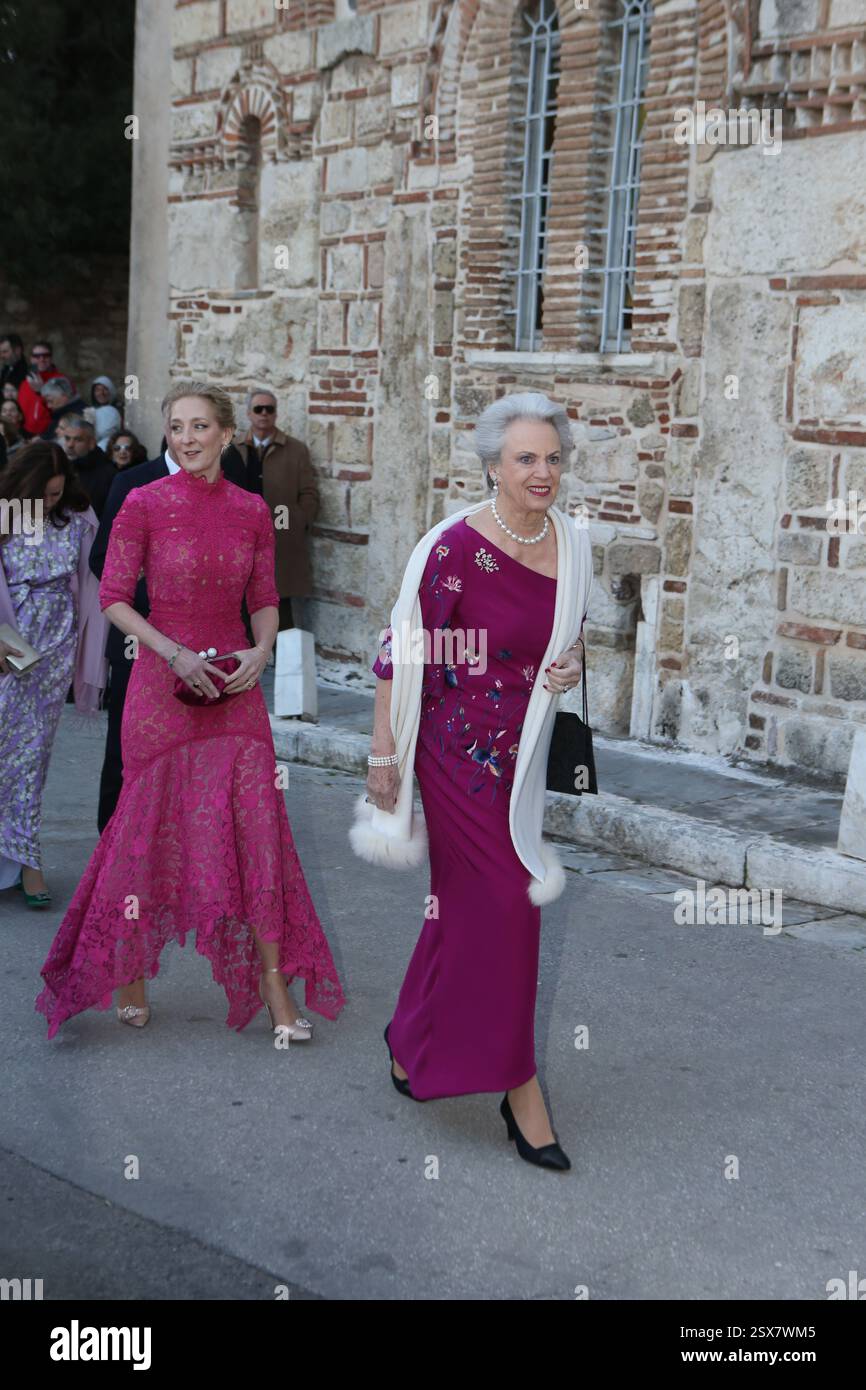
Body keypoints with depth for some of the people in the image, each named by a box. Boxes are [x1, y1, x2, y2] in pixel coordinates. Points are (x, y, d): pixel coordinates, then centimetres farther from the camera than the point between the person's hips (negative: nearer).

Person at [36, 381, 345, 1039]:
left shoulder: (252, 510, 5)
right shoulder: (144, 504, -4)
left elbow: (265, 600, 11)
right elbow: (114, 597, -4)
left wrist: (261, 651, -8)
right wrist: (176, 653, -16)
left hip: (235, 687, 3)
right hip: (164, 685, -2)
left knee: (256, 826, -1)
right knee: (152, 828, 5)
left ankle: (274, 987, 6)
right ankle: (128, 973, 24)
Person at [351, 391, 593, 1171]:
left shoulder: (572, 546, 2)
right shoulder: (455, 547, -17)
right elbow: (404, 653, -12)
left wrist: (572, 661, -4)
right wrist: (384, 758, -11)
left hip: (526, 749, 6)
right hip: (460, 749, -6)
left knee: (464, 903, 16)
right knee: (504, 903, -4)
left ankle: (413, 1041, 36)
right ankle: (518, 1085, 11)